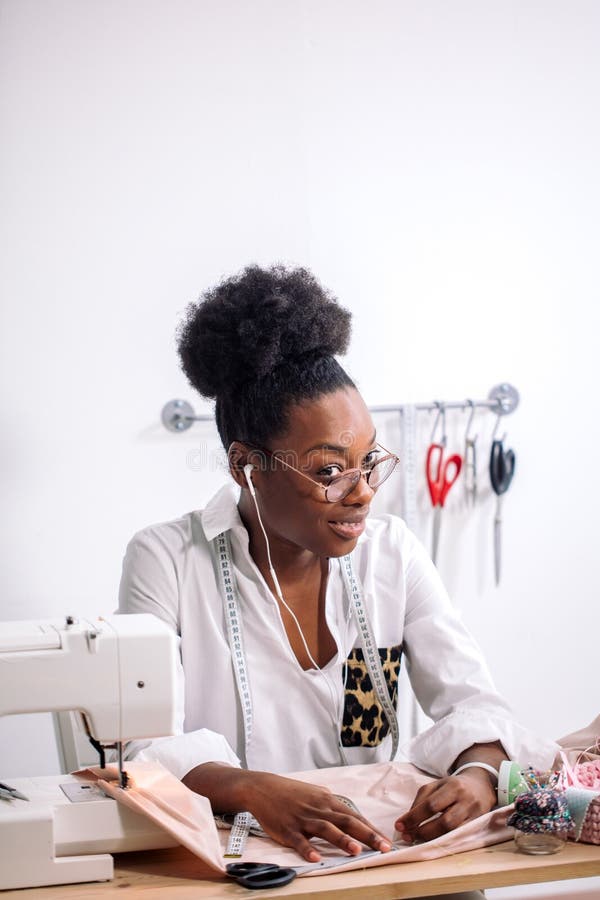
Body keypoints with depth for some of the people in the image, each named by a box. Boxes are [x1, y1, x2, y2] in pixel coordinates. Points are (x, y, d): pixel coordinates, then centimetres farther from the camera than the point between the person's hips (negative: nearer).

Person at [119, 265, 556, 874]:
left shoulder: (392, 554, 6)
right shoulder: (165, 561, -6)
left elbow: (467, 698, 1)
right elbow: (148, 744, -14)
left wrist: (478, 772, -22)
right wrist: (257, 791, -32)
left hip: (373, 844, 3)